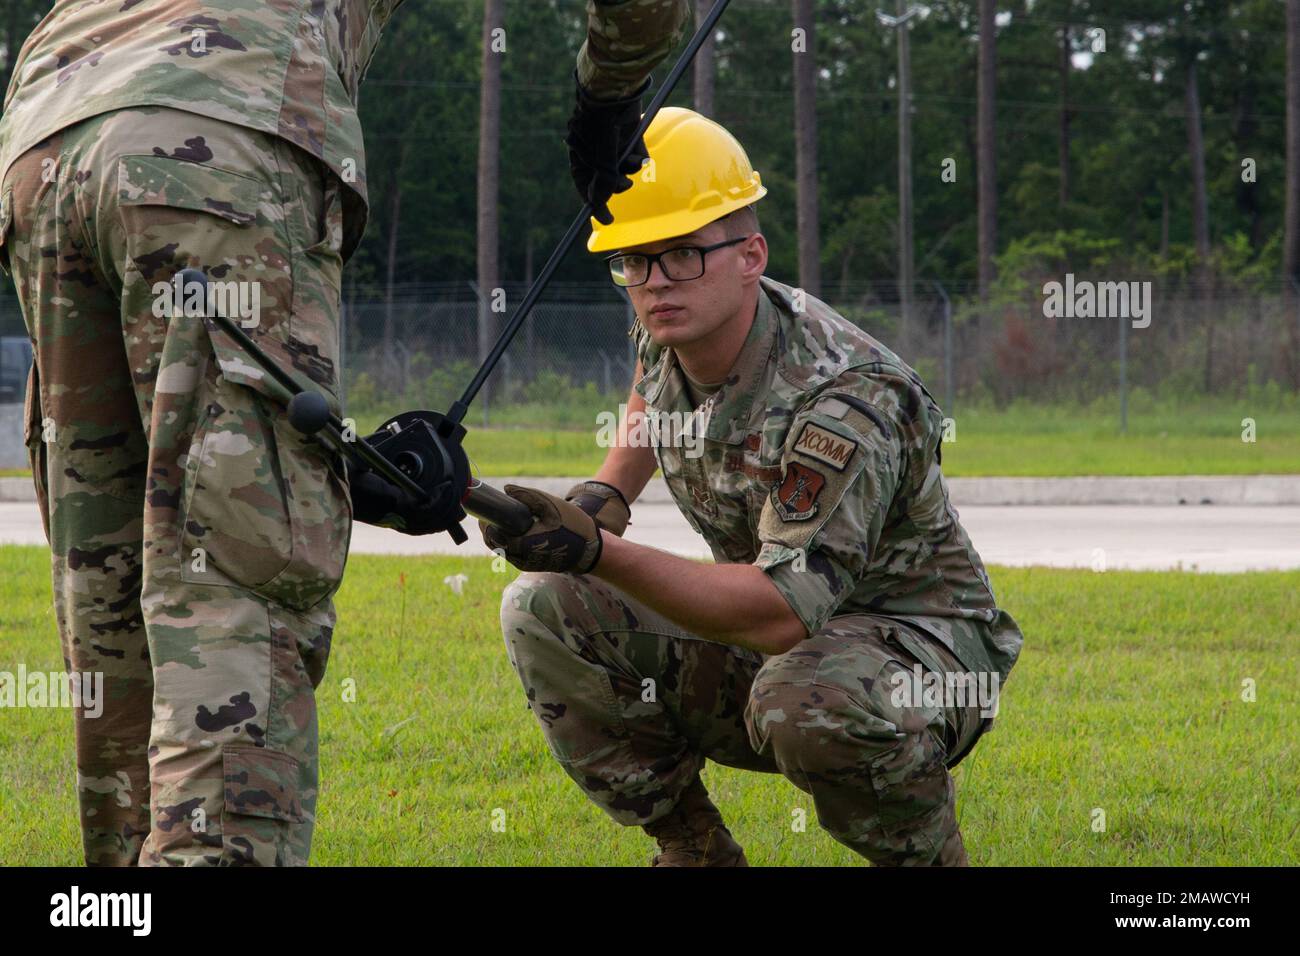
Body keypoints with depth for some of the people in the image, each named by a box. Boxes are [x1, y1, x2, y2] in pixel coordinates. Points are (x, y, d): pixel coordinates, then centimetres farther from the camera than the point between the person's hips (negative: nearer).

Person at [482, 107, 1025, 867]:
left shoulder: (846, 399, -29)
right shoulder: (668, 330, -4)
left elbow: (784, 613, -38)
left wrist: (600, 552, -46)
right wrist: (605, 496, 7)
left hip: (920, 636, -7)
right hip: (764, 635, 7)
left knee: (803, 701, -41)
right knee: (543, 613, -10)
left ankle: (928, 852, -9)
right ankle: (695, 852, 1)